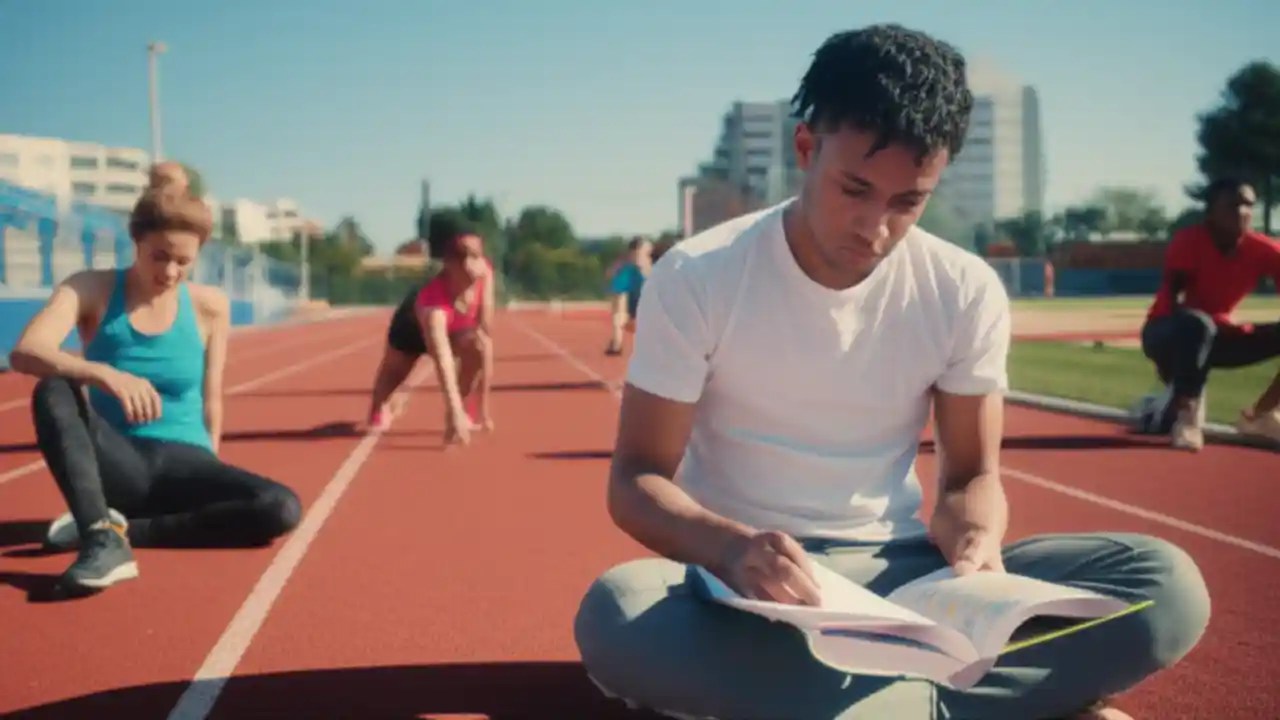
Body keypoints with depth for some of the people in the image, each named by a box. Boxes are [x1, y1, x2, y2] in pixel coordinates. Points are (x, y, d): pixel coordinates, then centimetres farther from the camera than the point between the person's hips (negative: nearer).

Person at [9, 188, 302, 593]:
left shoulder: (210, 306, -1)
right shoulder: (91, 289, -5)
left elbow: (210, 400, 8)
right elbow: (25, 353, -23)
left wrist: (210, 477, 9)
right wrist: (105, 375, -39)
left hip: (182, 462, 1)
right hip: (117, 464, -1)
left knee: (282, 508, -26)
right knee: (53, 391, -29)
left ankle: (121, 528, -18)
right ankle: (103, 540, -41)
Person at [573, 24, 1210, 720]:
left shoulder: (966, 292, -3)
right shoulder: (695, 278, -11)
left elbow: (970, 474, 5)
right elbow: (636, 477, -9)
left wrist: (973, 547, -20)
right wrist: (733, 547, -32)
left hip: (897, 573, 2)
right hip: (740, 579, -2)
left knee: (1165, 584, -19)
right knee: (617, 613, -37)